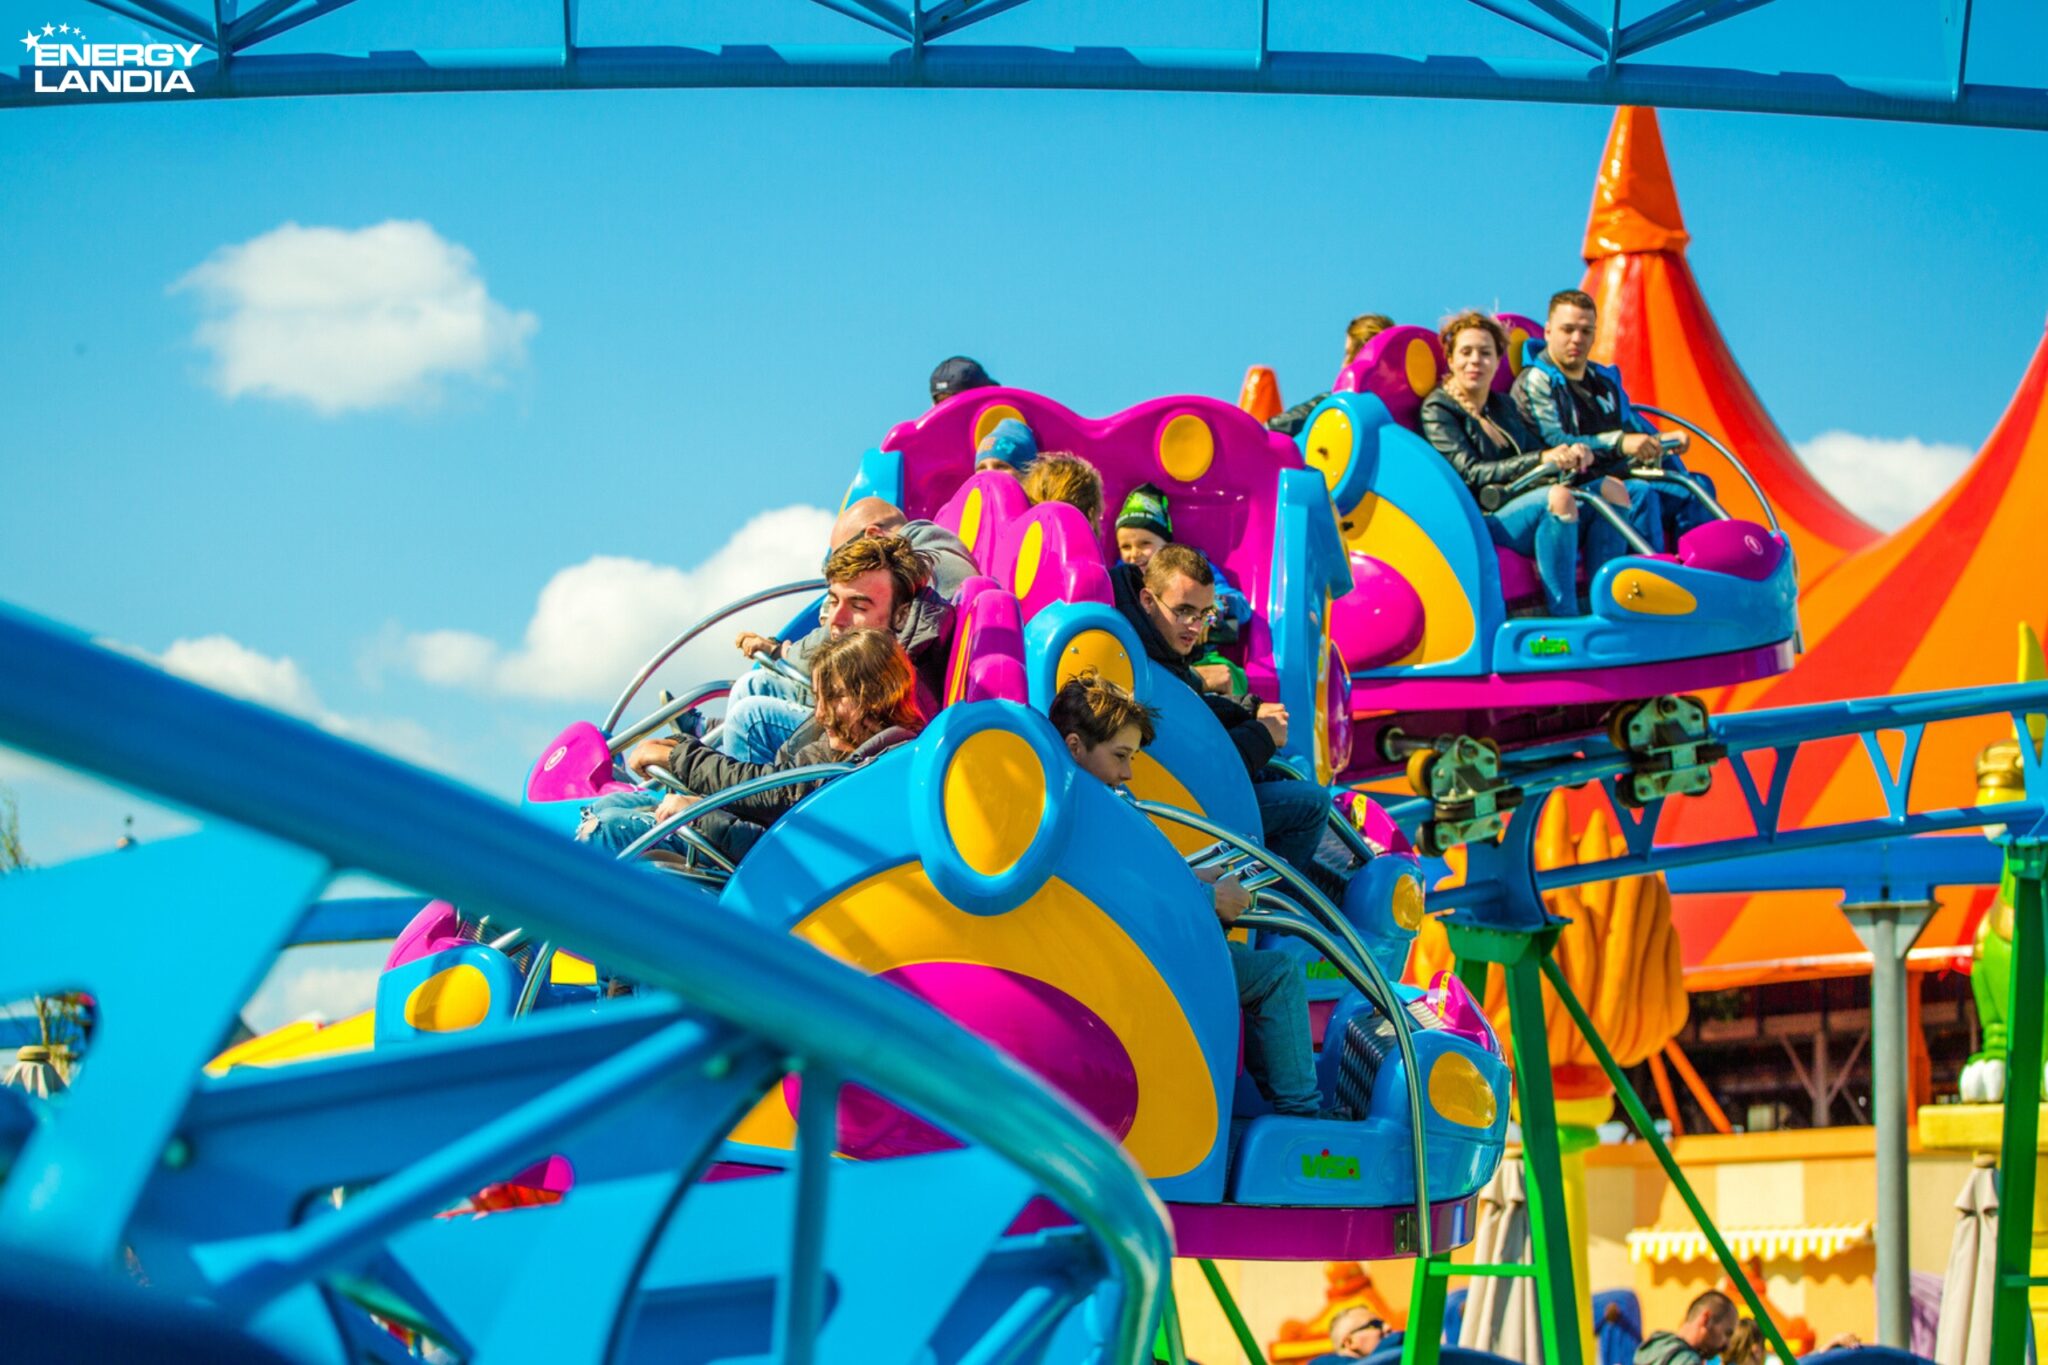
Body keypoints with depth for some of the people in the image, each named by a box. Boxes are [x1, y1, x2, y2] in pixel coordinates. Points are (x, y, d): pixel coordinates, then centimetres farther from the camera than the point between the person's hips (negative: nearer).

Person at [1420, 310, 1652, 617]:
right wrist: (1542, 460, -24)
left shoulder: (1504, 405, 24)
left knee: (1613, 489, -14)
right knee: (1558, 496, -35)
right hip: (1485, 522, -8)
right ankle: (1564, 619, -40)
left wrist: (1572, 454, -8)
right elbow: (1472, 473, -12)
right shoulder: (1437, 410, 1)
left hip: (1534, 512, 8)